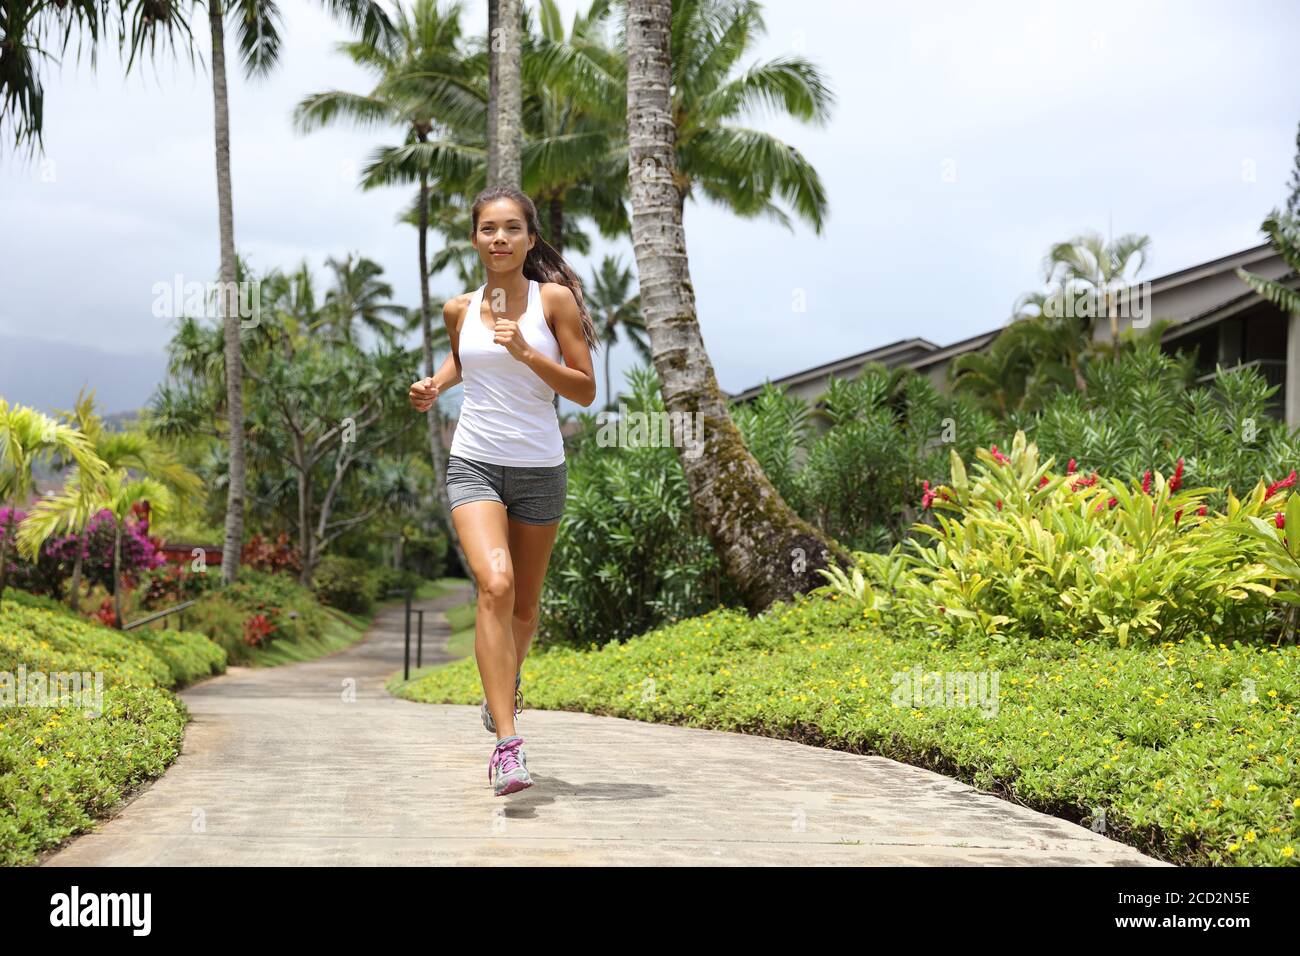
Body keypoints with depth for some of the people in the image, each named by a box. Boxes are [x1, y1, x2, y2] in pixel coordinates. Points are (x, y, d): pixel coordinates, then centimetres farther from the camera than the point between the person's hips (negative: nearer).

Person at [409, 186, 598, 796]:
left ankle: (501, 694, 45)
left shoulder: (554, 299, -3)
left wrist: (526, 353, -17)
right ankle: (508, 743, -25)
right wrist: (435, 386, 8)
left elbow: (586, 390, -5)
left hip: (540, 469, 0)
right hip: (474, 464, 0)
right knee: (495, 585, -23)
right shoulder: (459, 309, 4)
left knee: (524, 603, 12)